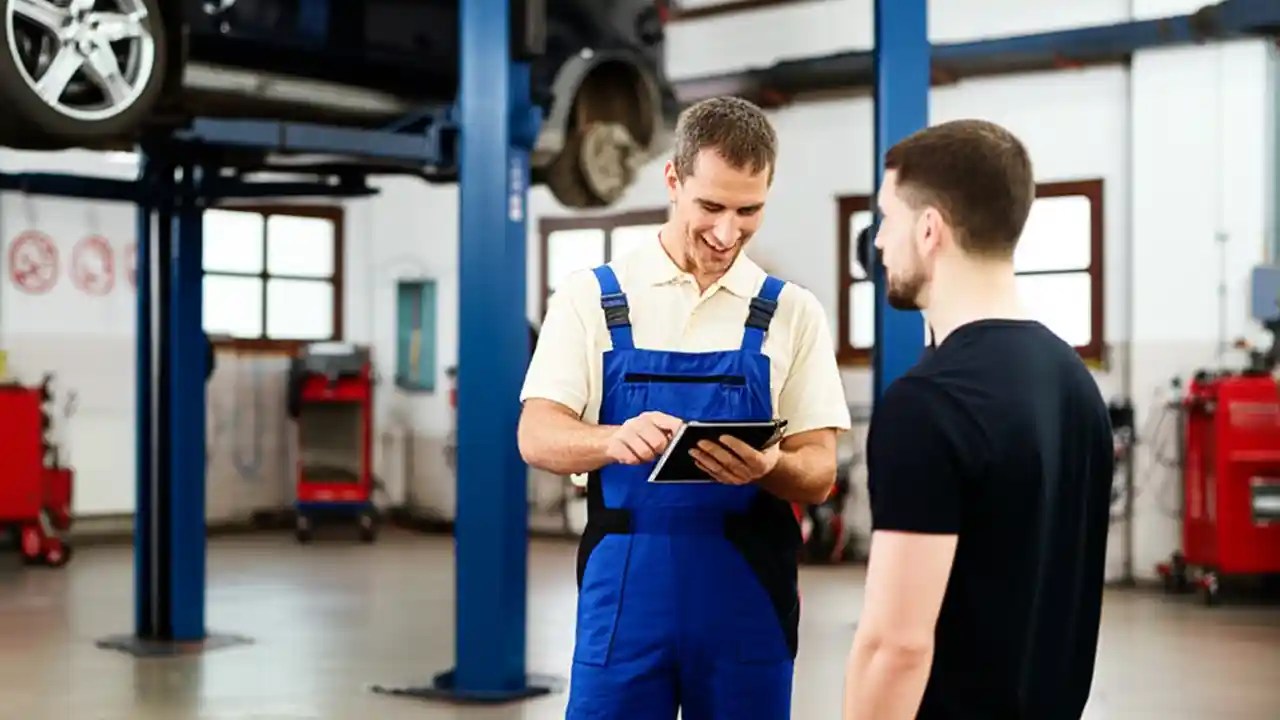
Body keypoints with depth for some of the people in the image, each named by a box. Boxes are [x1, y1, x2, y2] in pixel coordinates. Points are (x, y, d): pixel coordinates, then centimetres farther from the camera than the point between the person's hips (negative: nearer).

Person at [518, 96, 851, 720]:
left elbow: (819, 472, 1)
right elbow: (537, 437, -6)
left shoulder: (793, 313, 4)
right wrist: (616, 440, -28)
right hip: (623, 594, -1)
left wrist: (767, 466, -23)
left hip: (747, 597, 1)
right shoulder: (590, 297, 1)